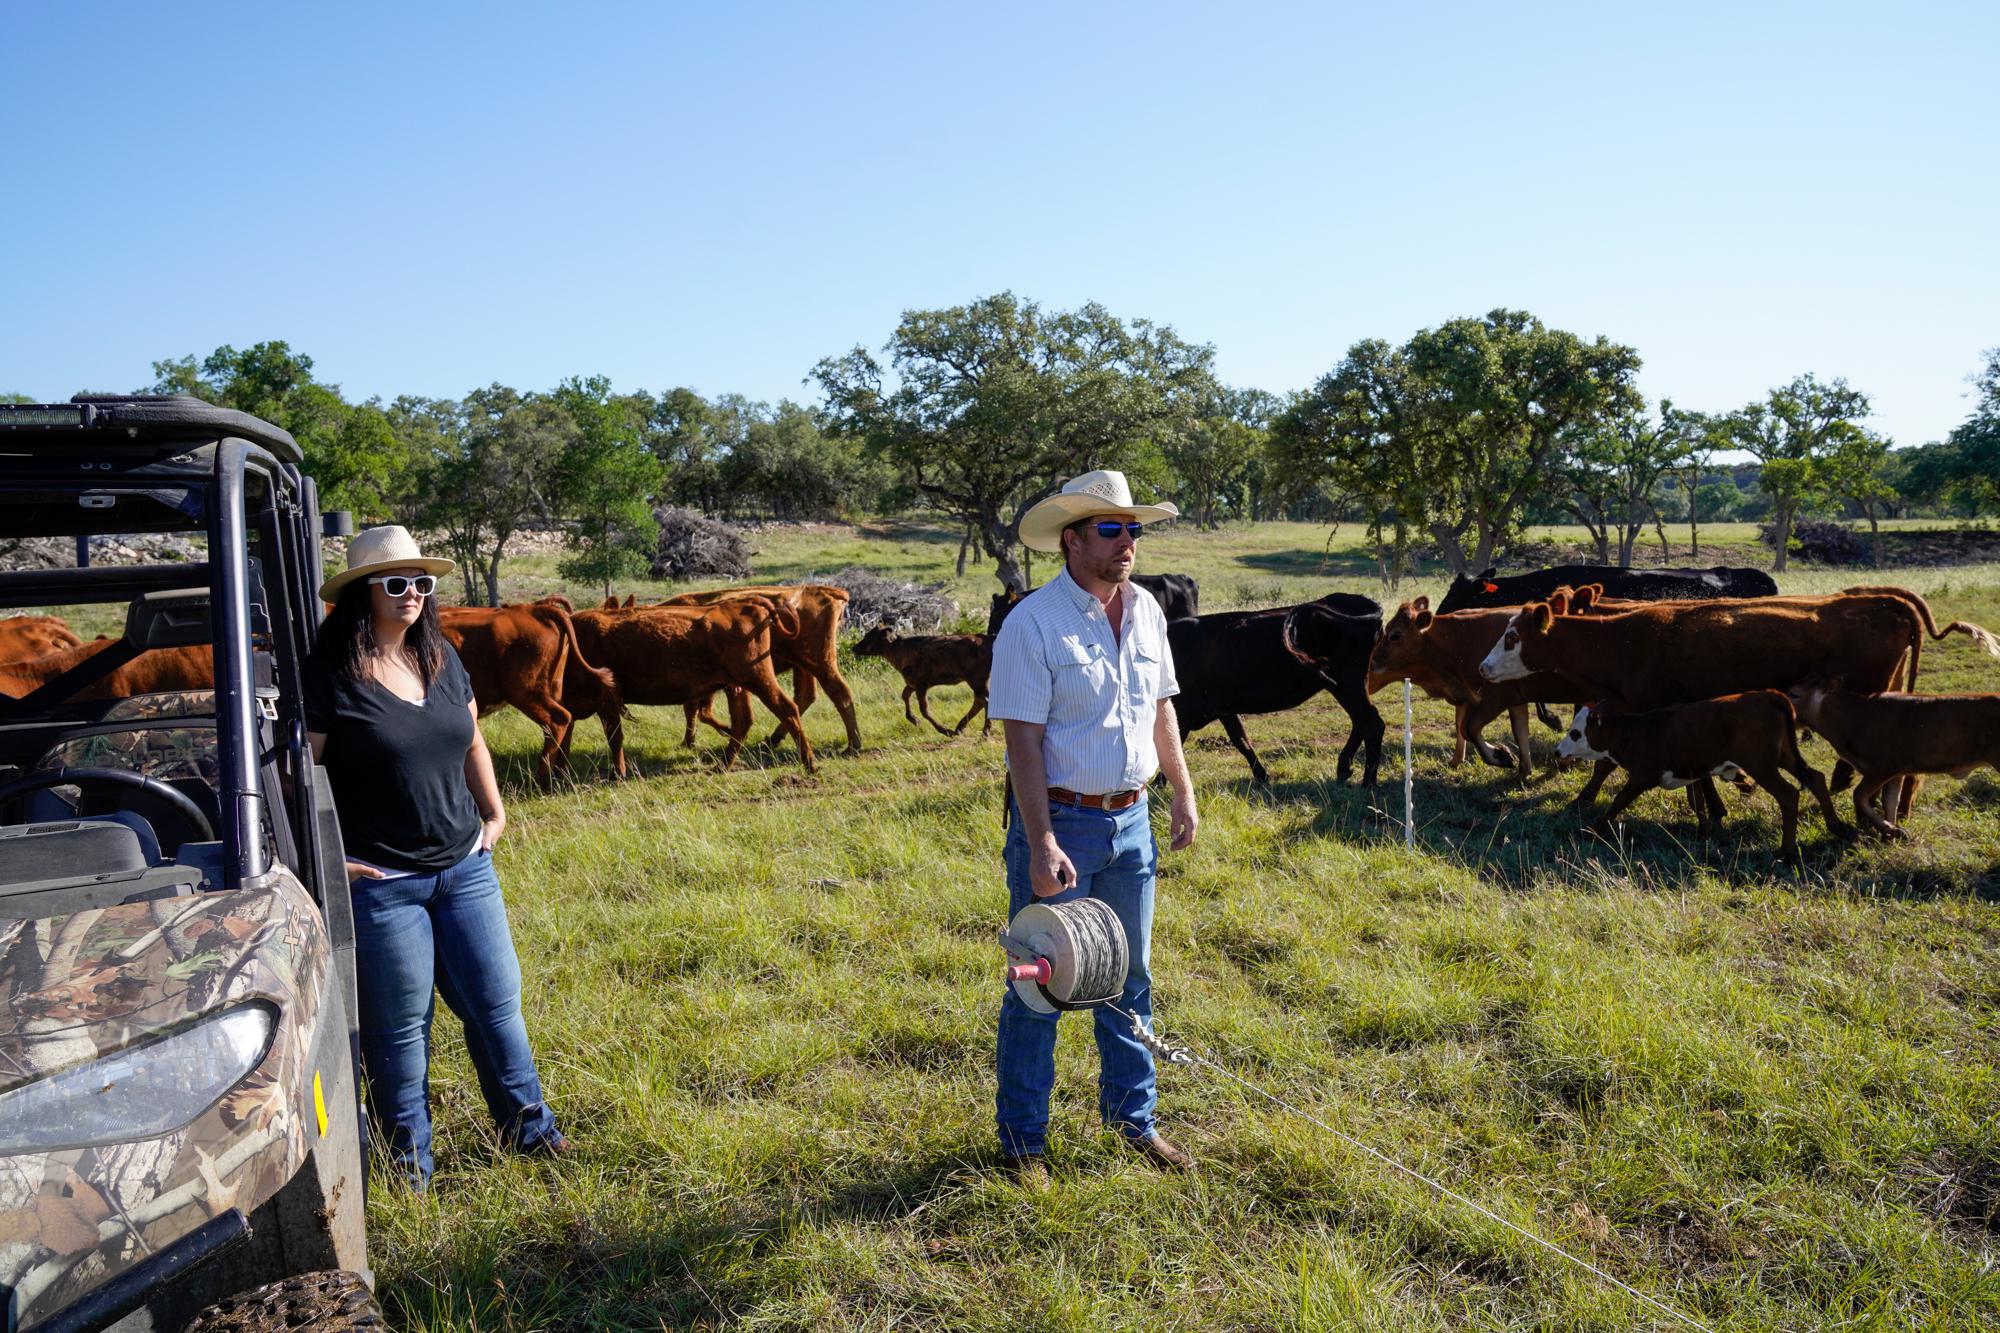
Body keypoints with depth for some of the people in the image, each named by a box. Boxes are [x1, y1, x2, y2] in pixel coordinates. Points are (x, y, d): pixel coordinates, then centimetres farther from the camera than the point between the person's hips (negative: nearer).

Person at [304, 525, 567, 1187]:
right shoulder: (330, 674, -12)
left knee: (496, 1001, 12)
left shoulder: (441, 658, 7)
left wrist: (494, 814, 15)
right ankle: (410, 1167, 23)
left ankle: (529, 1129, 29)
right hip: (379, 883, -6)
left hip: (465, 867, 6)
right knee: (399, 1026, 6)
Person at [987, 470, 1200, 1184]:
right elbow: (1023, 741, -18)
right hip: (1059, 820, -6)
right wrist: (1042, 846, -22)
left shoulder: (1146, 611, 5)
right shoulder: (1032, 623, -15)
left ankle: (1132, 1116, 34)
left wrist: (1183, 793, 14)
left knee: (1129, 976, 17)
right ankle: (1022, 1139, 19)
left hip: (1130, 818, 6)